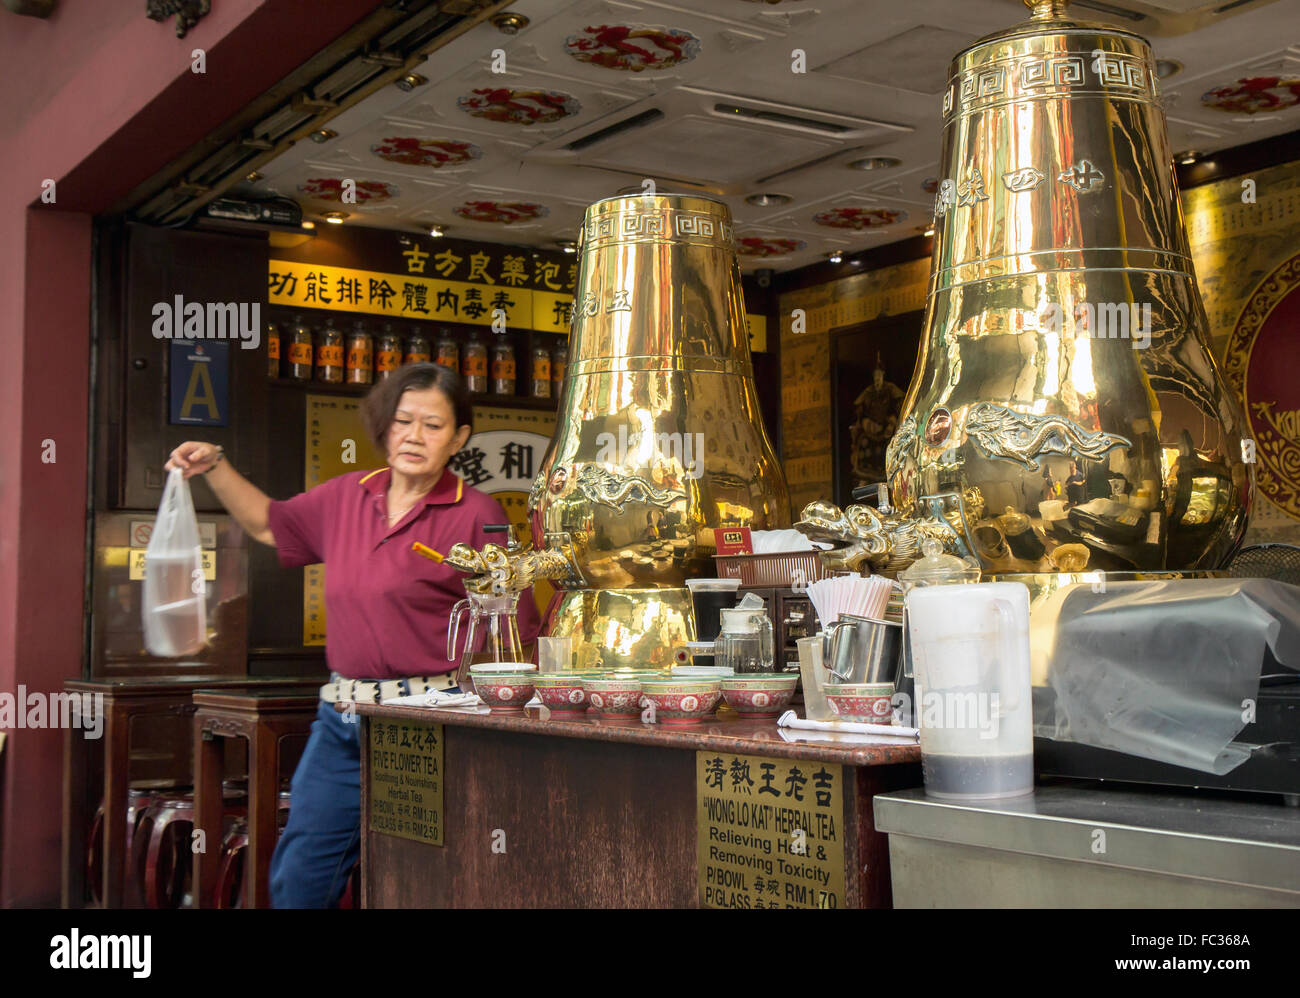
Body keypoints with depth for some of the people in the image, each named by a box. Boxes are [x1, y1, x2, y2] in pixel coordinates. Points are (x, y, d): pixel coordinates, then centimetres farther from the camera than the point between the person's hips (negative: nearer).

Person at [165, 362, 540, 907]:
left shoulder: (475, 516, -7)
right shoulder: (345, 497, 10)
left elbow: (517, 633, -7)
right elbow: (268, 524, 28)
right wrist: (215, 467, 17)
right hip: (342, 719, 6)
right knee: (297, 881, 10)